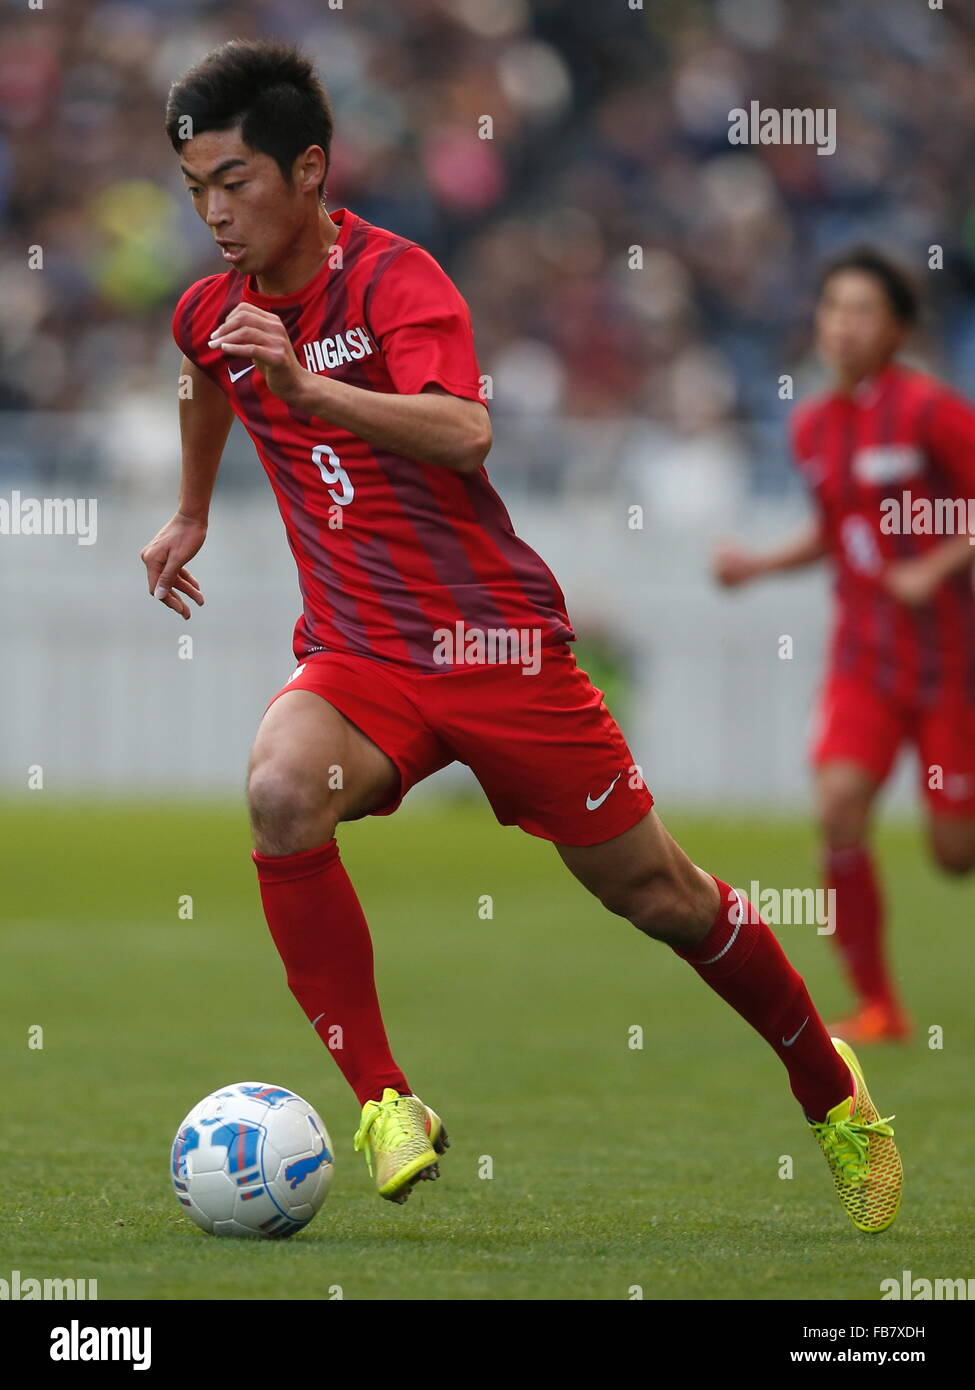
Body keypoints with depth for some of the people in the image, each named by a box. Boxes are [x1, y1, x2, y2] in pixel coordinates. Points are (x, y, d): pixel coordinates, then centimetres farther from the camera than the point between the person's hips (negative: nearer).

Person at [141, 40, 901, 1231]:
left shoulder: (394, 277, -15)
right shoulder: (210, 313, 5)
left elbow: (462, 432, -34)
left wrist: (307, 385, -45)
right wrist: (191, 512, 42)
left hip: (494, 640, -4)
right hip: (355, 657, 4)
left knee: (651, 890, 5)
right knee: (282, 793, -30)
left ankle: (834, 1097, 28)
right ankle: (381, 1102, -22)